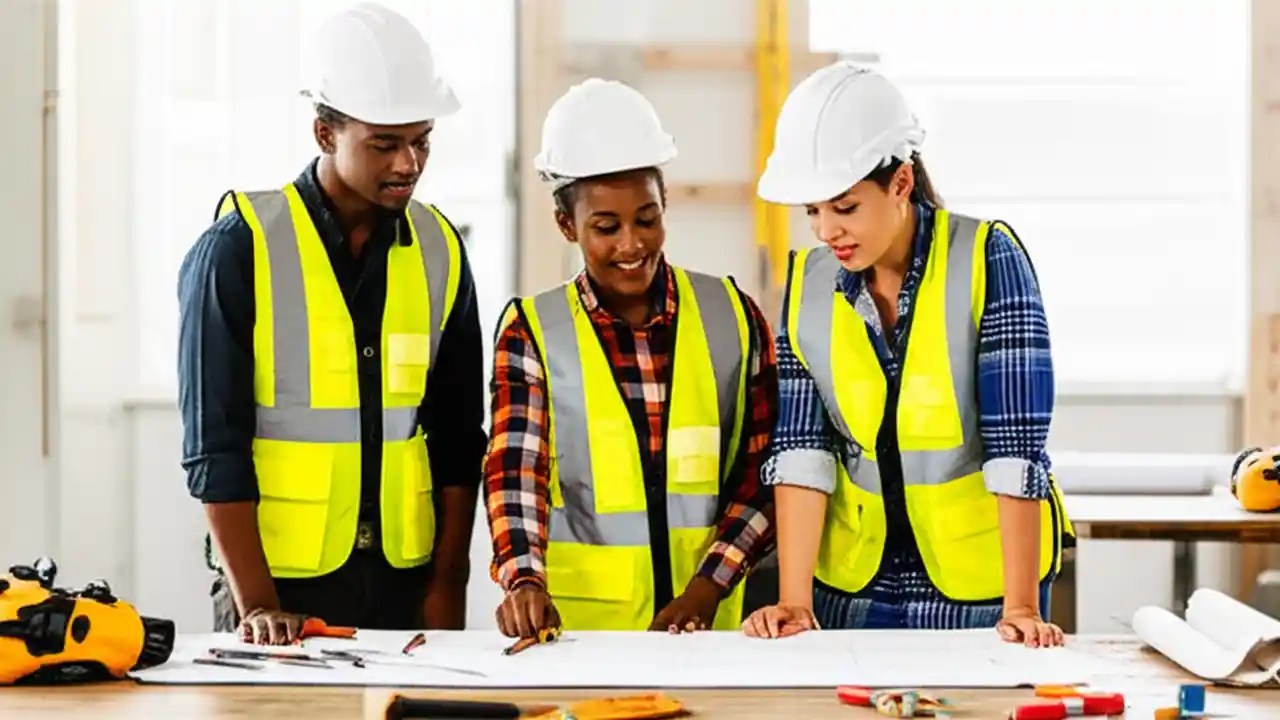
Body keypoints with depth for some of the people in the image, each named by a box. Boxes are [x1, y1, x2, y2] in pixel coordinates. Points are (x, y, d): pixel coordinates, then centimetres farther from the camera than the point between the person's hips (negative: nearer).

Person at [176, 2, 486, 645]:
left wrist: (447, 586, 1)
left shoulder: (439, 249, 5)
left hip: (406, 580, 4)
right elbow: (213, 445, -10)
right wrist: (257, 603, -16)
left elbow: (458, 437, 8)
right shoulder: (238, 248, -8)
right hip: (275, 579, -3)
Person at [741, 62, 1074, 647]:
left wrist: (1021, 606, -23)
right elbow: (801, 447, -6)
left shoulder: (989, 260, -13)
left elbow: (1017, 444, -19)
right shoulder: (807, 282, -1)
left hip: (984, 582, -3)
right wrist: (794, 601, -15)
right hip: (853, 584, 3)